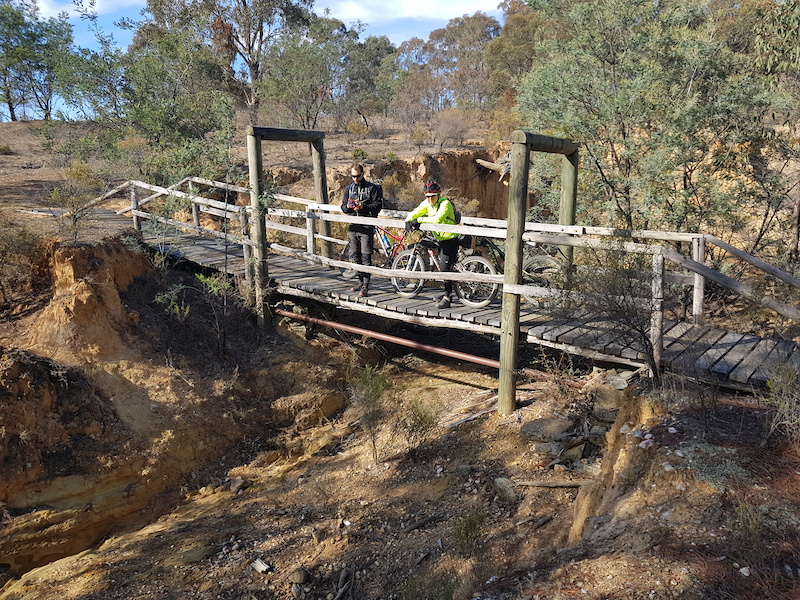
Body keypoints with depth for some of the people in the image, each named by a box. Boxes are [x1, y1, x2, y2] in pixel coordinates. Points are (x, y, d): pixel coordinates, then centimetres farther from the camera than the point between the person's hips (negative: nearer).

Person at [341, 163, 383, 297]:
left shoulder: (372, 188, -1)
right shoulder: (349, 188, 14)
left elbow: (378, 206, -6)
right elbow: (343, 208, 16)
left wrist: (363, 206, -20)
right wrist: (348, 207, -7)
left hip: (367, 226, -6)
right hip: (353, 225, 6)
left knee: (366, 256, -9)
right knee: (355, 256, 9)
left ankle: (366, 285, -6)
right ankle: (361, 281, 21)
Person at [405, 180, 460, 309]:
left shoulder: (445, 203, -22)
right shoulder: (427, 203, 1)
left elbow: (437, 219, -37)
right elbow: (416, 213, -1)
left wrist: (419, 220, -35)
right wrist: (408, 221, -23)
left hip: (450, 239, -8)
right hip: (438, 239, 8)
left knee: (445, 268, -12)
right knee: (441, 267, 14)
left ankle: (447, 298, -5)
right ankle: (447, 294, 27)